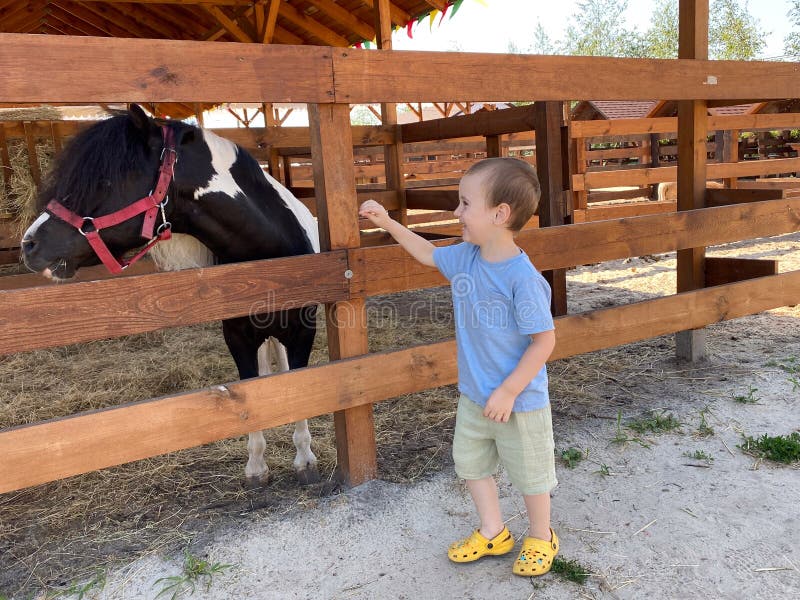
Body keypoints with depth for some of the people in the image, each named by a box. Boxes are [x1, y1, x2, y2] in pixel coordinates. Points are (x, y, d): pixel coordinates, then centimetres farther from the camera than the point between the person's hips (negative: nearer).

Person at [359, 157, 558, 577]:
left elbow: (544, 341, -24)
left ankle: (540, 538, 39)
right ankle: (493, 534, 40)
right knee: (470, 462, 19)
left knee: (529, 473, 14)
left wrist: (508, 391, -22)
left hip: (519, 400, -7)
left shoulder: (522, 278, -27)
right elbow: (428, 254, 16)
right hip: (473, 395, 7)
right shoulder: (466, 257, -5)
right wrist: (388, 223, 11)